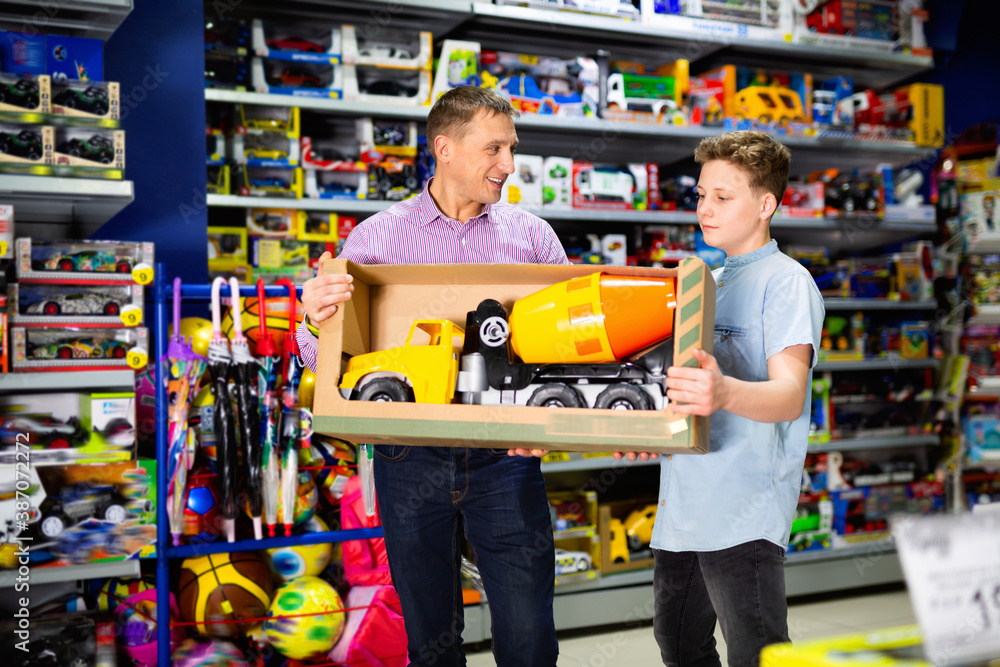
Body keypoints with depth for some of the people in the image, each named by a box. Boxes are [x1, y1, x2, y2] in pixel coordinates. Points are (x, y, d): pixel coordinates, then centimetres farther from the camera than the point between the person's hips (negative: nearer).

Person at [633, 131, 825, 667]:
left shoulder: (786, 281, -6)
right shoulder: (706, 283, 19)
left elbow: (790, 396, -20)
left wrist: (724, 394, -41)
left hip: (744, 514, -8)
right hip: (681, 506, 8)